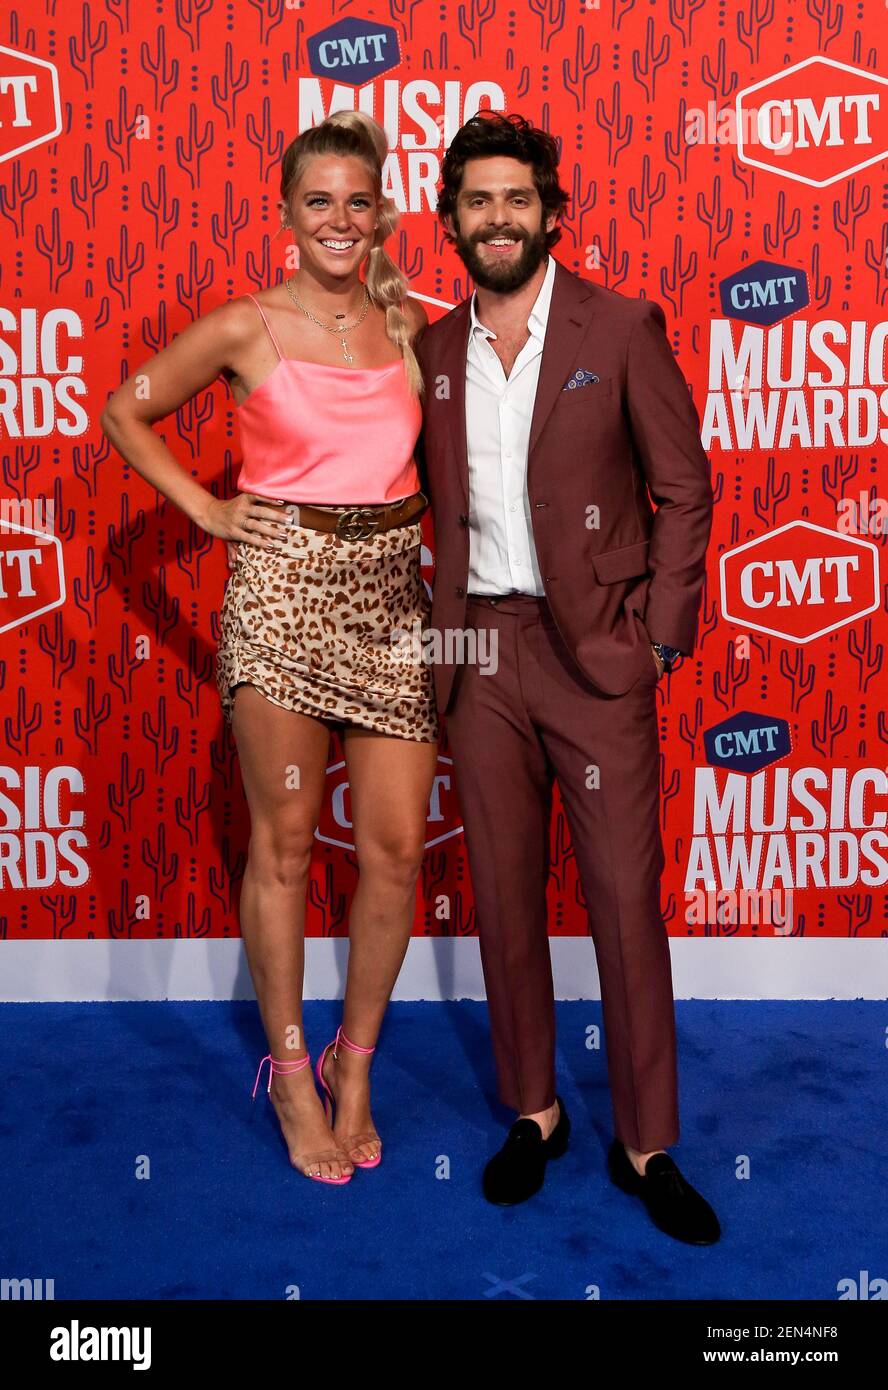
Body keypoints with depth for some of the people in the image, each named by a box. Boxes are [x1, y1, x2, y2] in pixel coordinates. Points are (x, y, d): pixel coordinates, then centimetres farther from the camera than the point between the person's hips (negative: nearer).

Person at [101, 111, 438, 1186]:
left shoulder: (412, 322, 10)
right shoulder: (247, 327, 0)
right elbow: (124, 412, 9)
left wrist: (432, 525, 9)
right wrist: (206, 509, 1)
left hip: (394, 590, 4)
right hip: (282, 584, -3)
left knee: (396, 847, 2)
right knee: (284, 843, 3)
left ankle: (355, 1062, 24)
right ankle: (290, 1072, 21)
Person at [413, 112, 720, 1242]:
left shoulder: (622, 329, 0)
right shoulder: (432, 350, 10)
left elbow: (684, 490, 0)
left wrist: (658, 635, -6)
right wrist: (437, 634, 5)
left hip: (595, 649, -3)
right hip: (479, 651, 4)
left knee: (626, 897, 0)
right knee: (503, 891, 10)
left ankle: (647, 1145, 15)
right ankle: (532, 1110, 27)